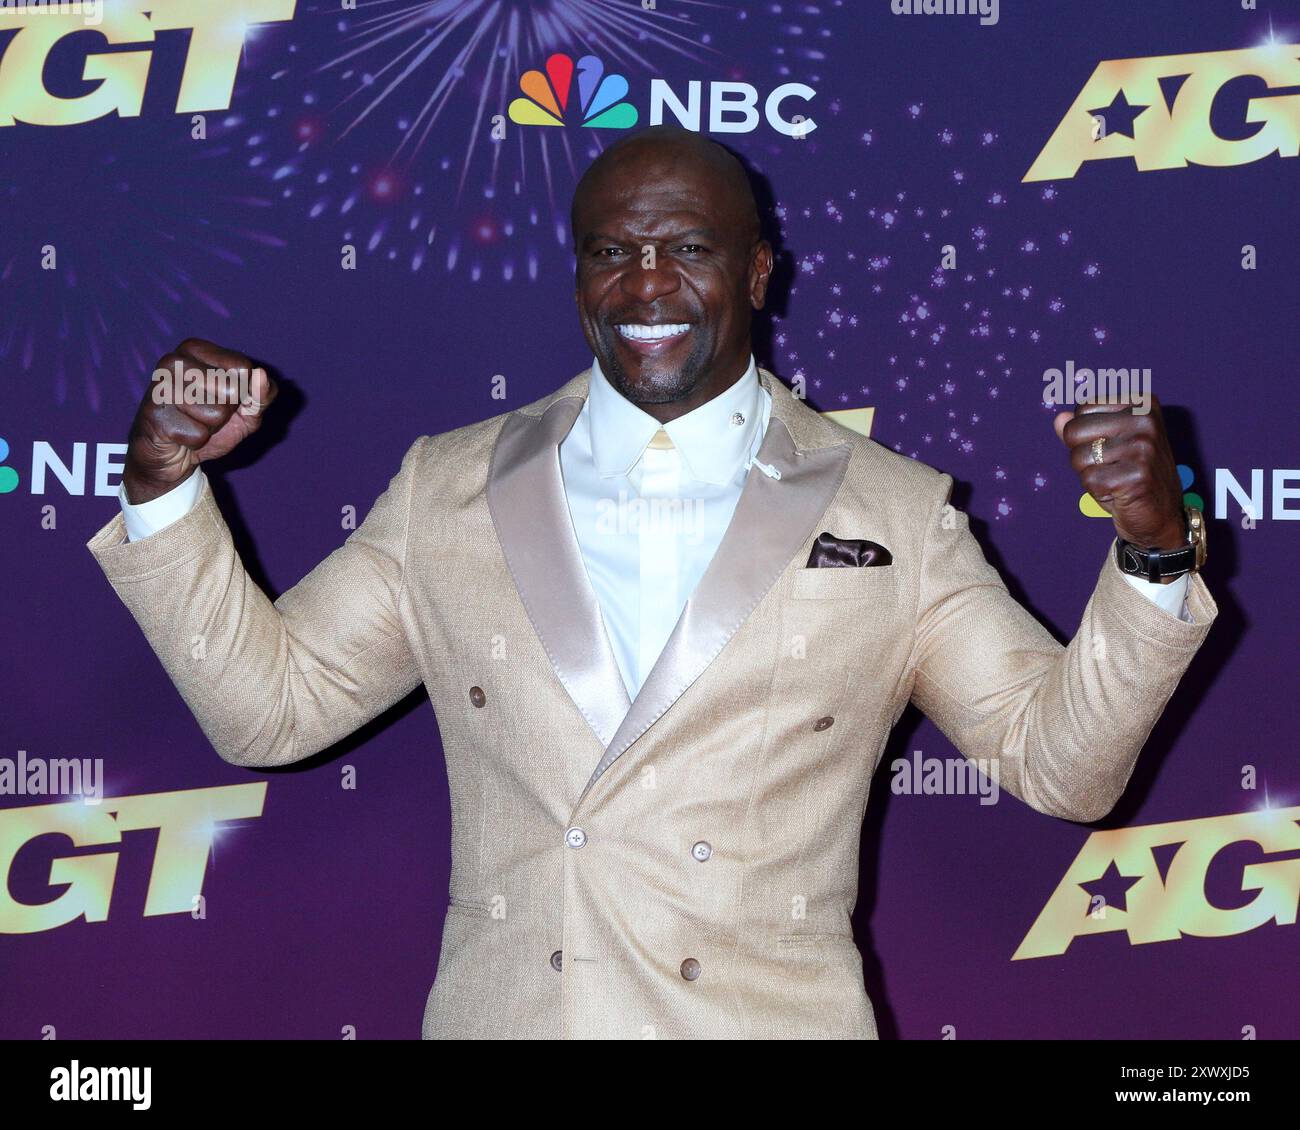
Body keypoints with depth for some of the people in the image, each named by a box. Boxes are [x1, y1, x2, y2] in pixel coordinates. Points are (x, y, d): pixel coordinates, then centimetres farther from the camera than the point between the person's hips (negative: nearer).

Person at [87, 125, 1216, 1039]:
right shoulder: (446, 491, 6)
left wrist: (1152, 550, -14)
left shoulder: (897, 516, 1)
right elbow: (266, 703, 7)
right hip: (498, 1014, 1)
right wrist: (167, 487, -5)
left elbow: (1064, 765, 1)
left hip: (775, 1016, -1)